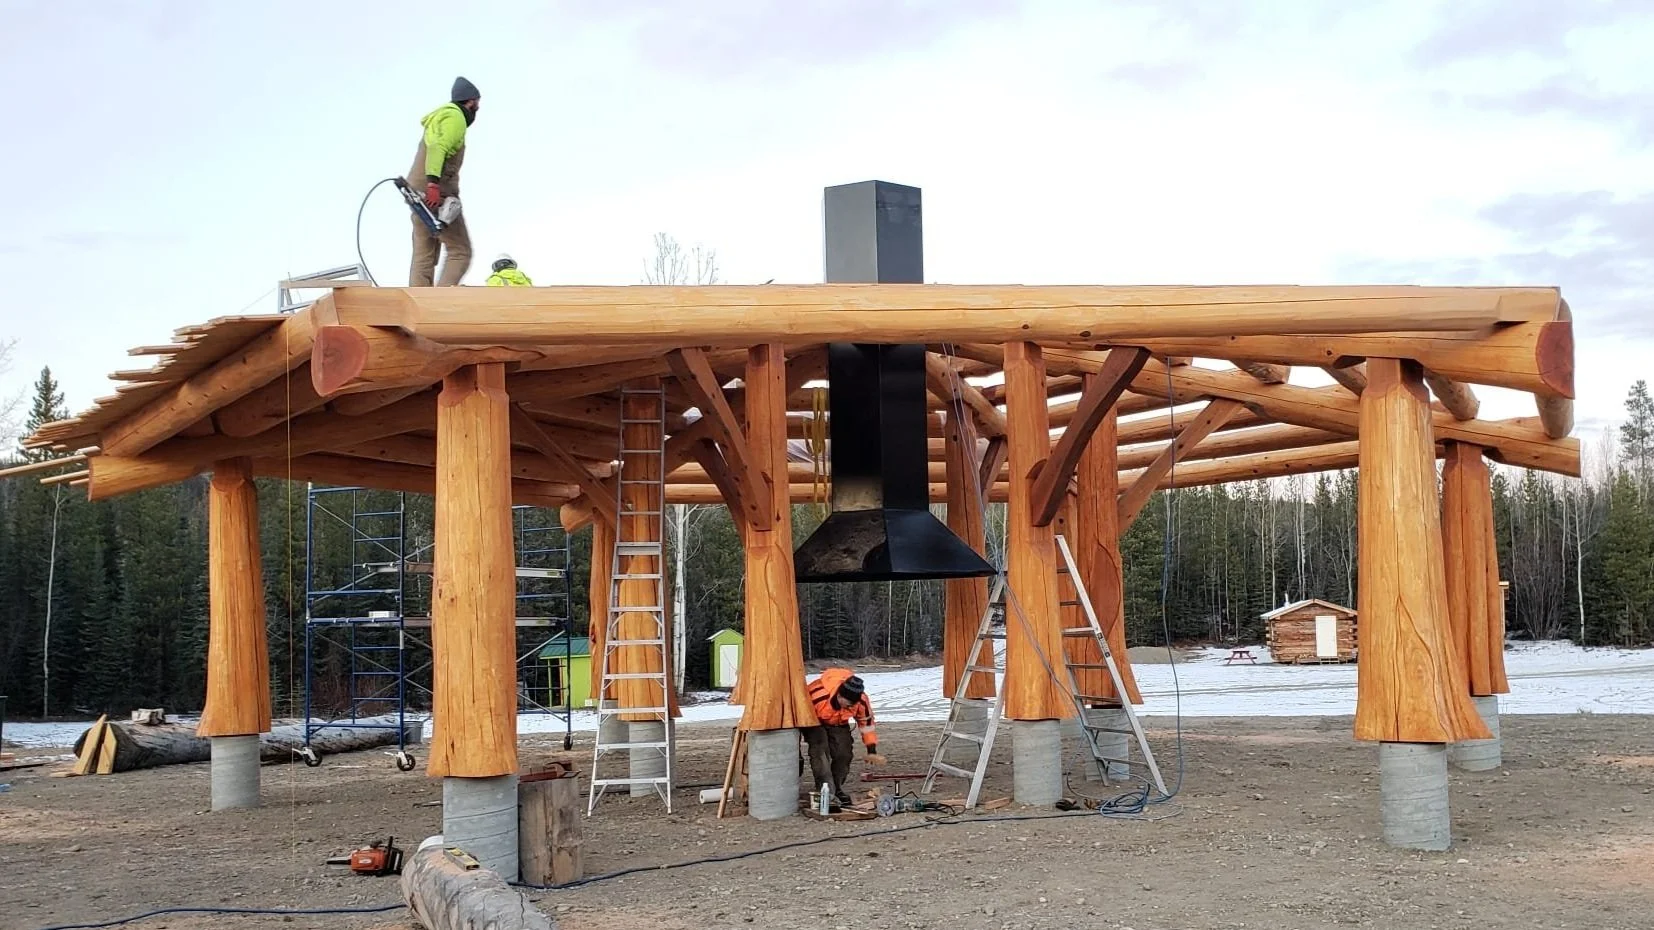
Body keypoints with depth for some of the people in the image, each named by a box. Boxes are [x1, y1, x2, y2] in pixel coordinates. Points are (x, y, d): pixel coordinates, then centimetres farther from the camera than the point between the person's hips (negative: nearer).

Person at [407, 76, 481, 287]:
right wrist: (433, 184, -30)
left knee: (423, 257, 6)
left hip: (419, 192, 9)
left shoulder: (438, 119, 26)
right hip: (437, 196, -9)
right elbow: (438, 148, -20)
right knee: (460, 252, -7)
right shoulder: (455, 118, -4)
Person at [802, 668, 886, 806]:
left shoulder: (861, 700, -27)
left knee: (844, 752, -10)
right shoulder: (817, 695, -42)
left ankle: (837, 788, 12)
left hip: (838, 723, 4)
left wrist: (872, 750, -5)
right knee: (820, 748, -26)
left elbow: (866, 722, -7)